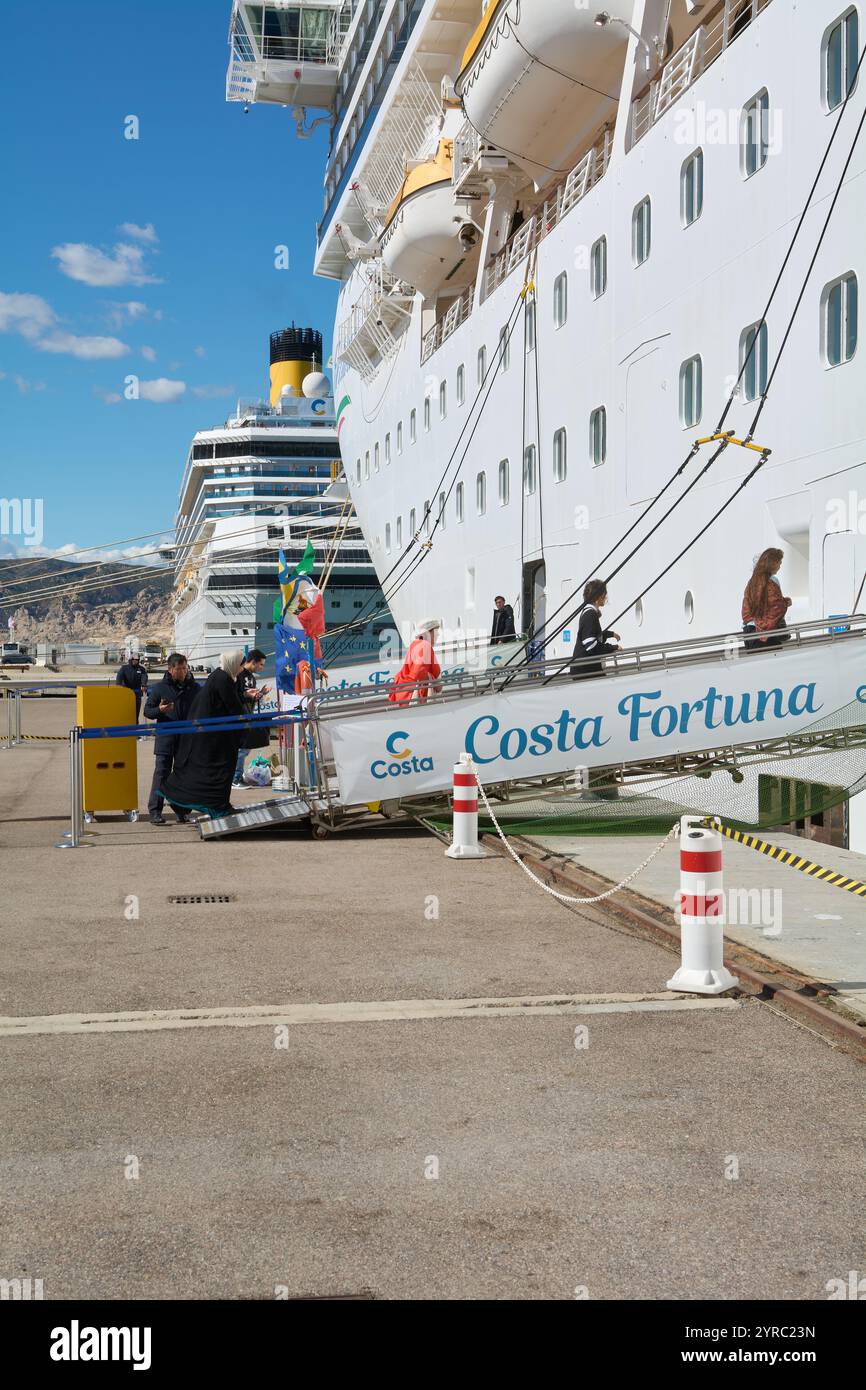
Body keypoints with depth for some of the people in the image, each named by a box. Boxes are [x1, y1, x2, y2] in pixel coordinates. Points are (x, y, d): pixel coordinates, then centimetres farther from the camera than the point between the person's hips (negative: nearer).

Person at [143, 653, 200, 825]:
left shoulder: (195, 688, 7)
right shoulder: (159, 688, 1)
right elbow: (147, 711, 3)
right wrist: (159, 710, -16)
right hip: (165, 739, -2)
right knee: (161, 774, -4)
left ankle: (182, 810, 16)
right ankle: (155, 811, -2)